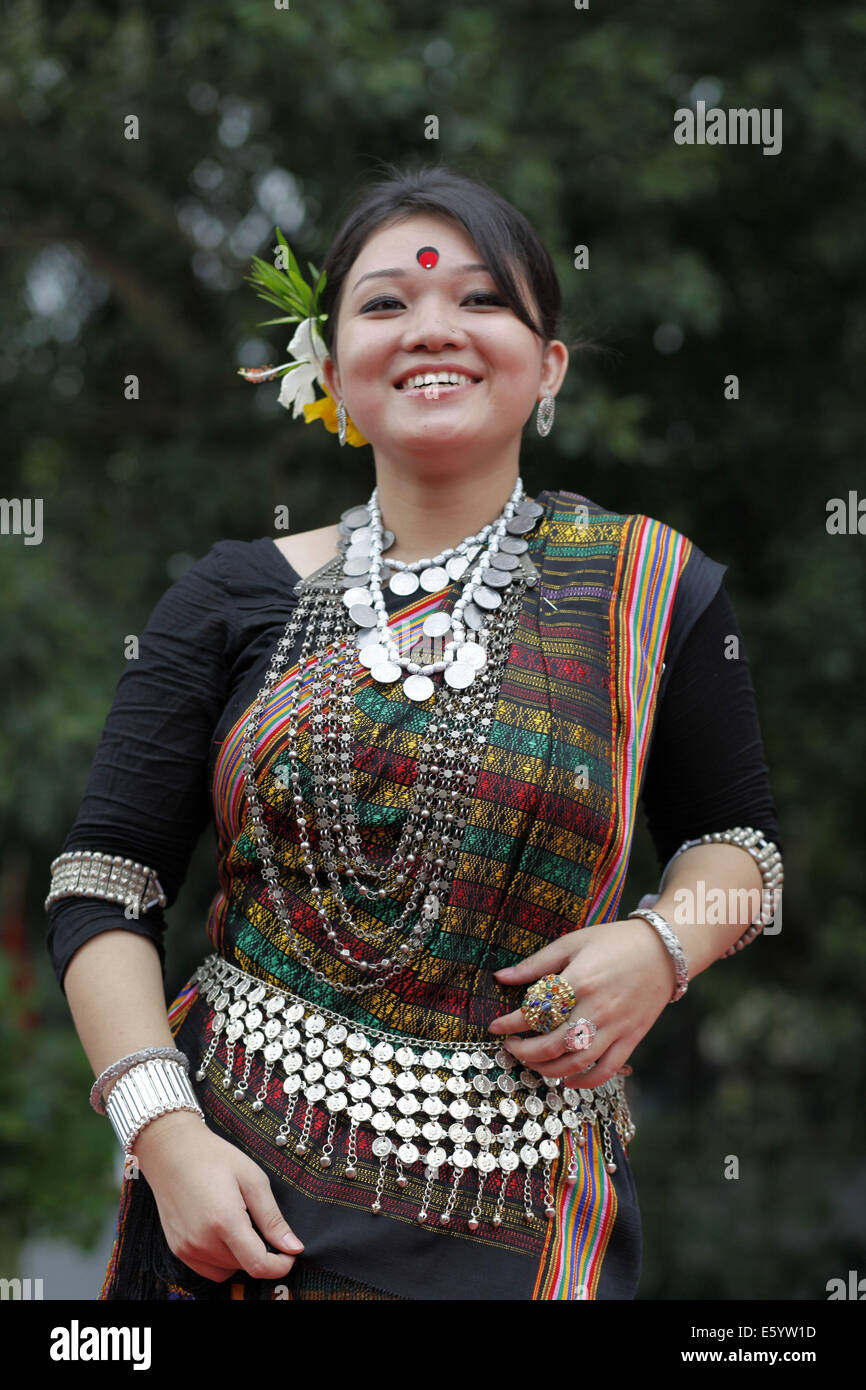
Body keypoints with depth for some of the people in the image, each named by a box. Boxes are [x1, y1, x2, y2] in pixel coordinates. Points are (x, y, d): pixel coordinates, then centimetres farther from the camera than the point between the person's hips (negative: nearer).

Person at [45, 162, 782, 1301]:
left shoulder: (648, 590, 0)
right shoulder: (237, 597, 1)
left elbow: (738, 839, 12)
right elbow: (103, 886, 0)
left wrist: (663, 946, -9)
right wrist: (164, 1132, -13)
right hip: (235, 1181, 0)